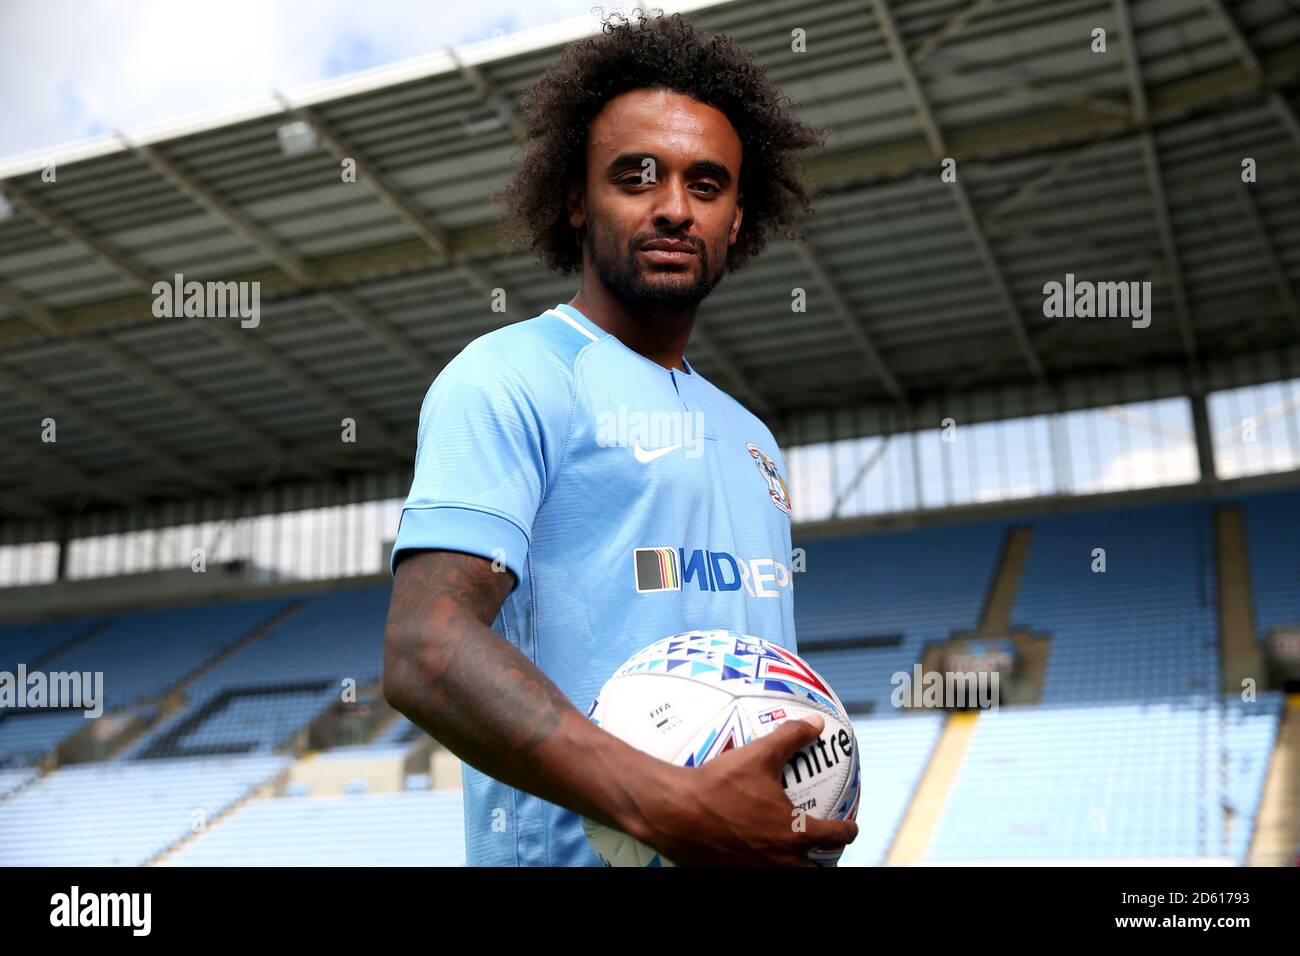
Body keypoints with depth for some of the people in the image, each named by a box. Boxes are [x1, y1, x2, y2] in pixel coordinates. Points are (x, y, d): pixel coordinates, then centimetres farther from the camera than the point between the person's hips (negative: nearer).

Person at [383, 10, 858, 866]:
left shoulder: (750, 437, 17)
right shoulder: (509, 379, -7)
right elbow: (425, 651, -20)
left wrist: (817, 818, 7)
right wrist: (673, 807, -28)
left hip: (757, 843, 7)